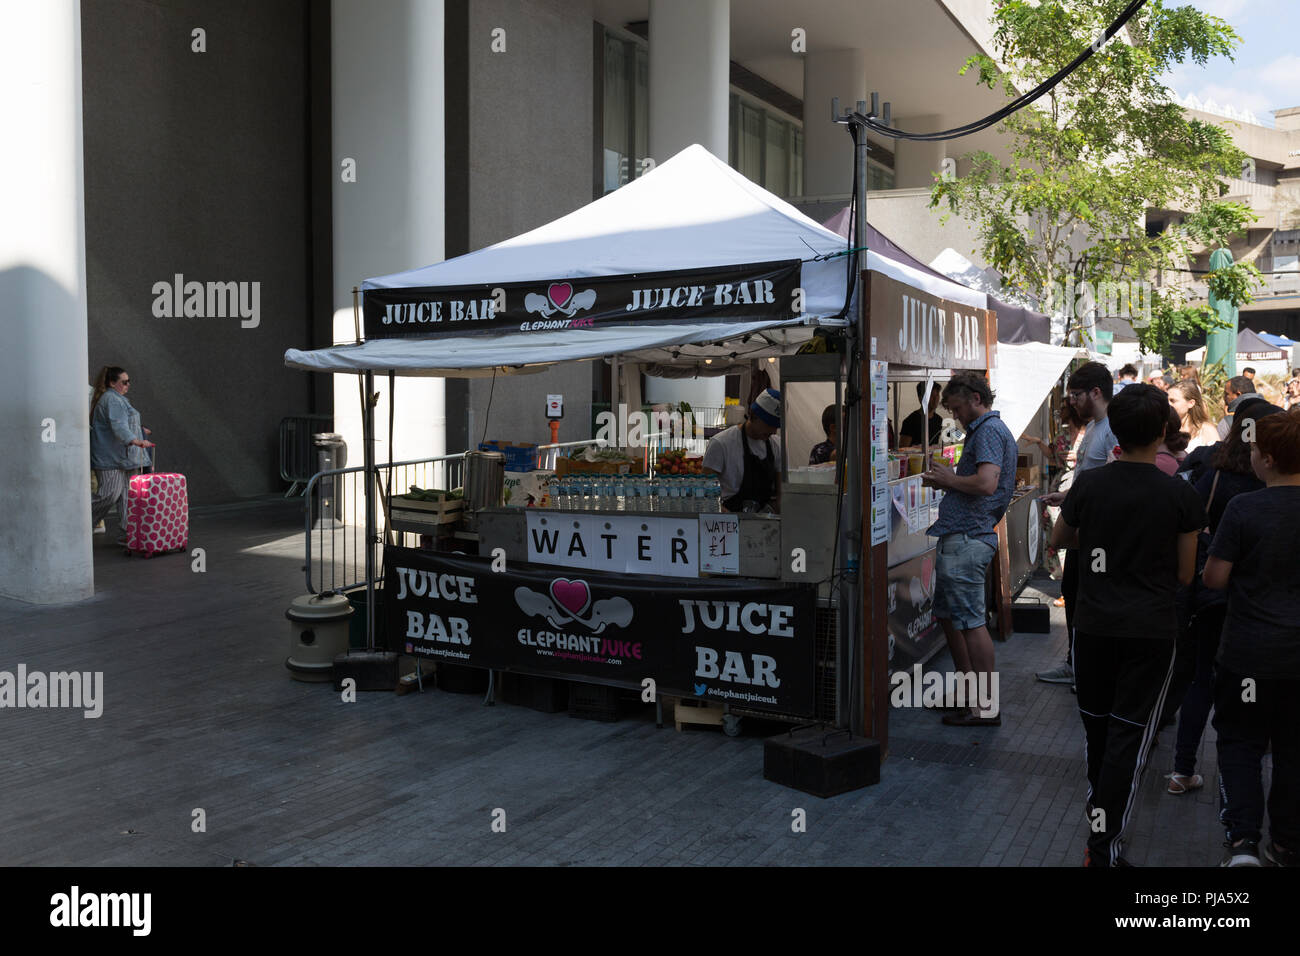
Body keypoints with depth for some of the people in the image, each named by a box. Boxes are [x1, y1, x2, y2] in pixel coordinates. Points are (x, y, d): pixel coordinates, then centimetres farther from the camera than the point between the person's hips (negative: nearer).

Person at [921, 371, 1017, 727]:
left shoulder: (989, 431, -11)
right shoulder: (986, 429, 22)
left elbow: (986, 484, -24)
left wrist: (950, 479, -10)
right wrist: (944, 482, 14)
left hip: (968, 540, -11)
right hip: (961, 538, 11)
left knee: (970, 621, -7)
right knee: (948, 615, 17)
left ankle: (987, 707, -1)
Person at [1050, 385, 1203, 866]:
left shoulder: (1088, 484, -5)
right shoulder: (1179, 494, -10)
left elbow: (1058, 539, 13)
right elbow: (1185, 575, -1)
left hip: (1095, 624, 2)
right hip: (1152, 629, -2)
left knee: (1096, 723, 20)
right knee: (1129, 736, 2)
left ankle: (1098, 805, 41)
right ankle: (1103, 847, 1)